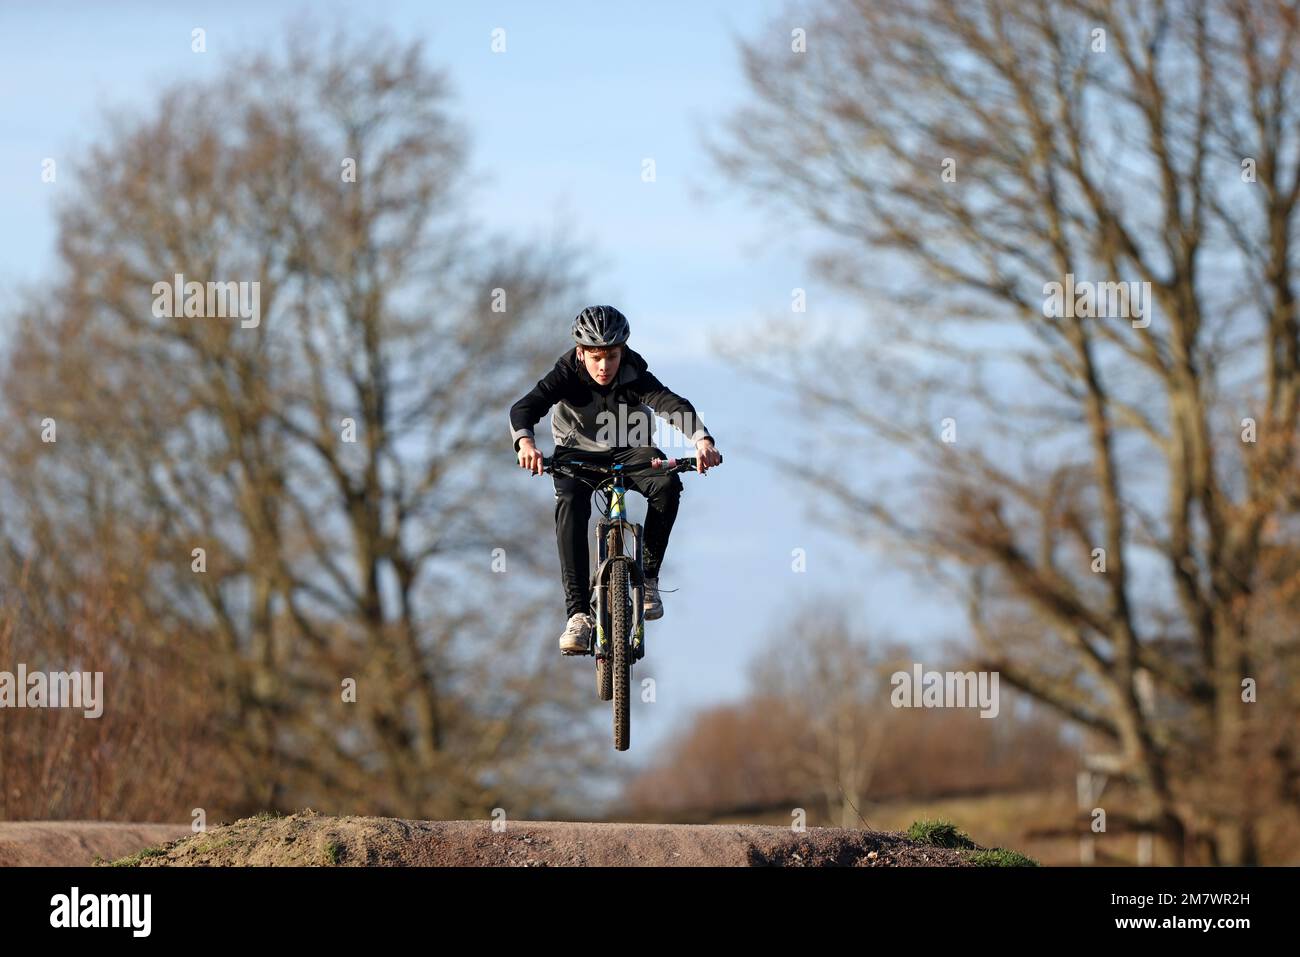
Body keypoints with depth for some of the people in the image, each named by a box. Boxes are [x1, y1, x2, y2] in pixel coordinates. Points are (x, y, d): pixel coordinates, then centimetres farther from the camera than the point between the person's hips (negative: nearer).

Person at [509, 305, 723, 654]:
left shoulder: (634, 376, -22)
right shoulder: (567, 375, -22)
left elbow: (672, 404, -38)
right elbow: (525, 407, -33)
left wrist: (701, 439, -57)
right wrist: (525, 441, -56)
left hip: (628, 450, 1)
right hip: (578, 452, -1)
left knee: (666, 485, -30)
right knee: (570, 504, -32)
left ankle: (648, 576, -10)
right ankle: (579, 613, -34)